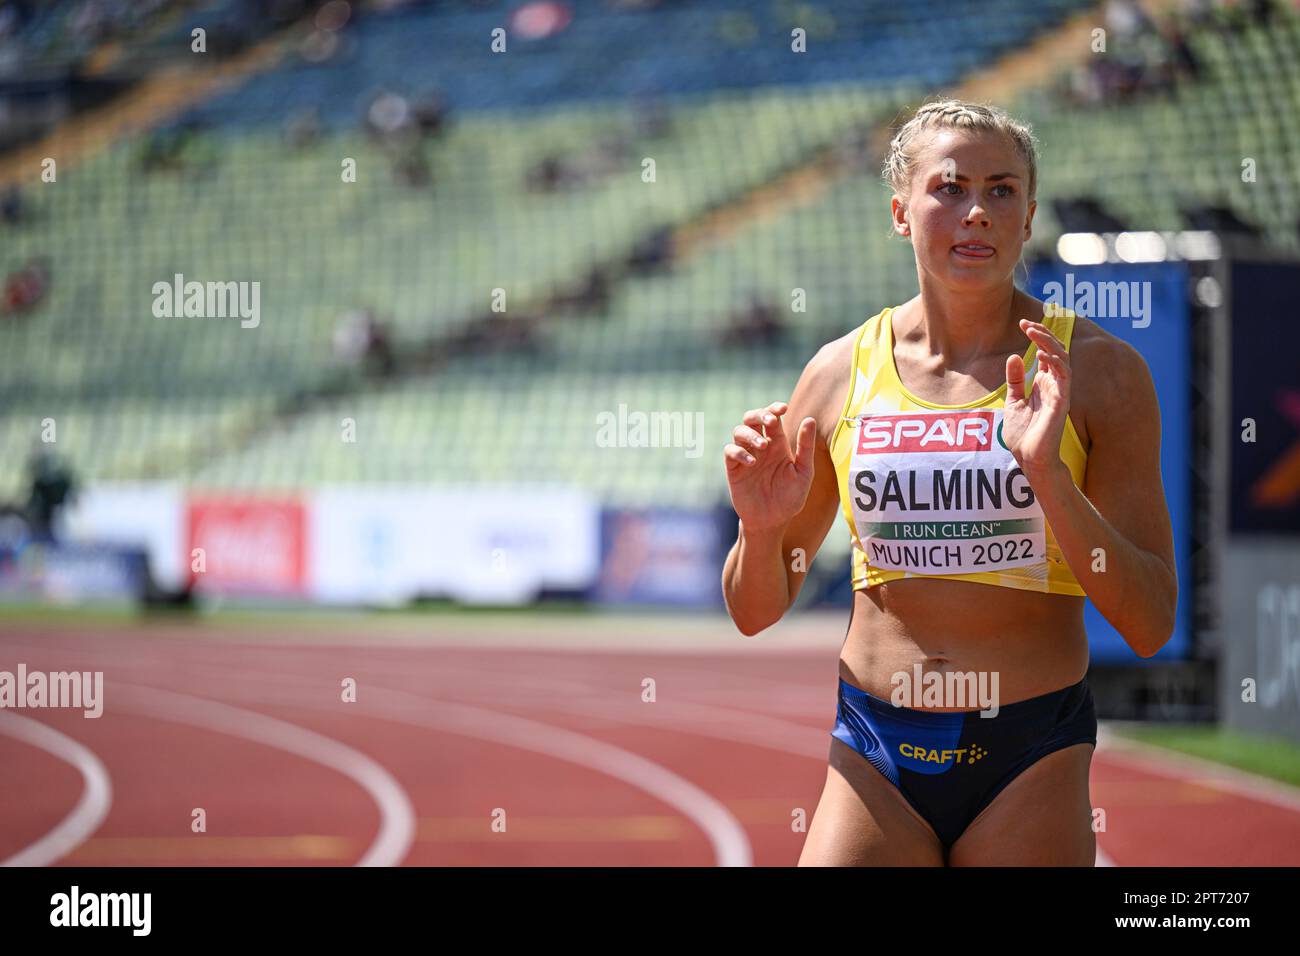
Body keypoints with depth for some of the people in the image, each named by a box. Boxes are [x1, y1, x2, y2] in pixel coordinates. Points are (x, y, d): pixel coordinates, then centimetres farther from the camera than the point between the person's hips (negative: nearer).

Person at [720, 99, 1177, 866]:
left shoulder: (1099, 370, -3)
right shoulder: (843, 372, 3)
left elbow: (1150, 626, -9)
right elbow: (755, 612, 12)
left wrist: (1047, 475, -21)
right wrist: (761, 529, -10)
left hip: (1031, 755, -2)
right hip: (873, 755, 2)